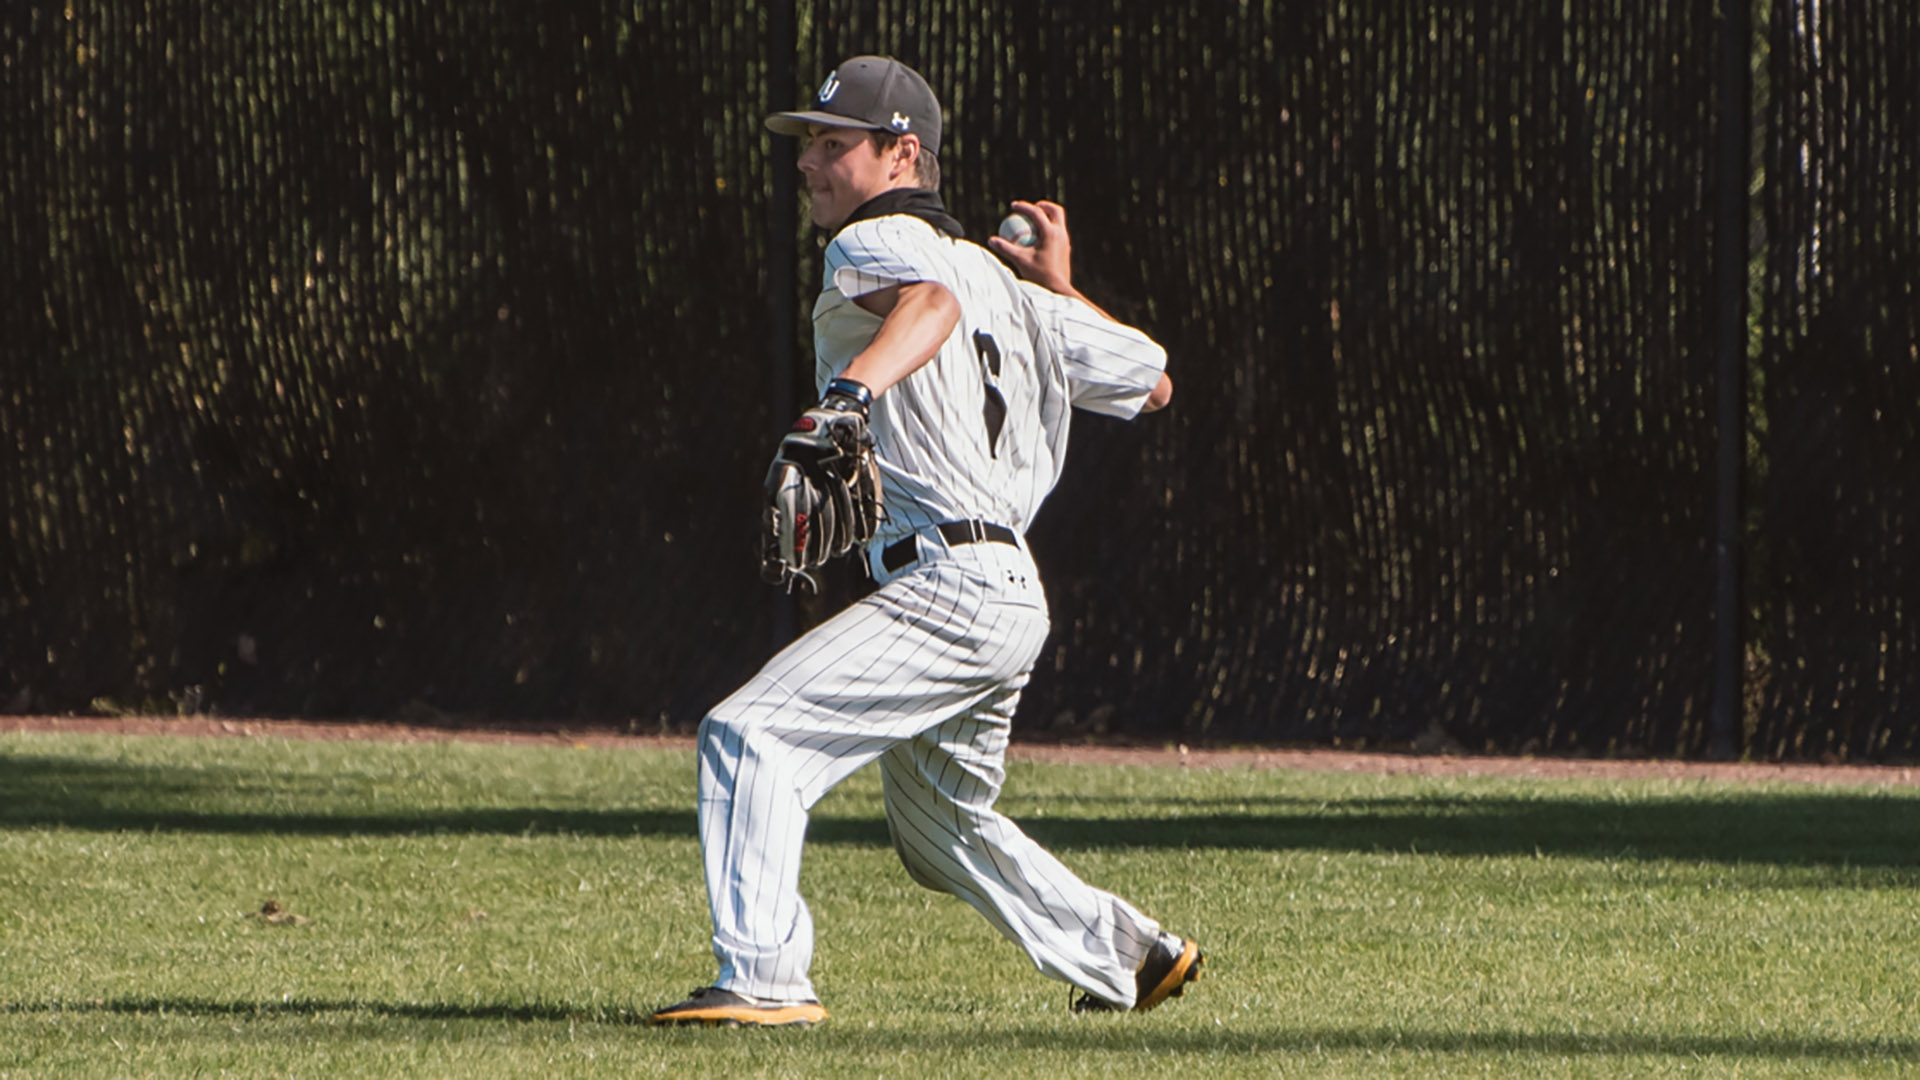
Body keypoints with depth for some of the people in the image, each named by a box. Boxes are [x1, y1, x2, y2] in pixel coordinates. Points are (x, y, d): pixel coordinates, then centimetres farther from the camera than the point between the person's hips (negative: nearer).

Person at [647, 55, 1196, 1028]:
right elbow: (1149, 381, 25)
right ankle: (1128, 959, 38)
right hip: (1012, 594, 10)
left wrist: (853, 391, -50)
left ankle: (763, 979, -28)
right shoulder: (994, 276, 21)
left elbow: (929, 304, -31)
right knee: (941, 820, 29)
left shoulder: (873, 244, -4)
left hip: (949, 582, -10)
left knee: (749, 735, -18)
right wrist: (1060, 290, 38)